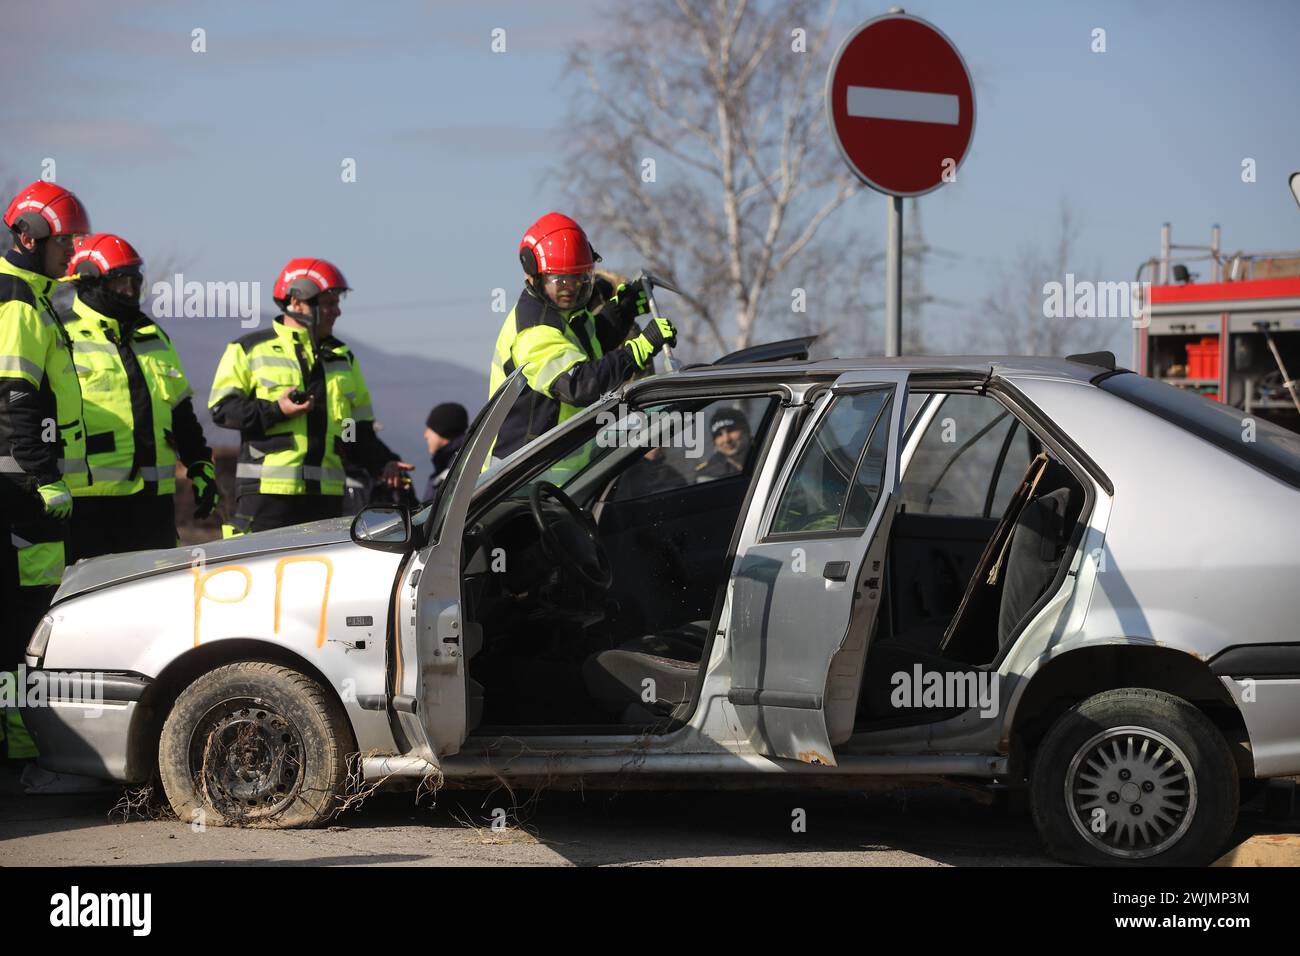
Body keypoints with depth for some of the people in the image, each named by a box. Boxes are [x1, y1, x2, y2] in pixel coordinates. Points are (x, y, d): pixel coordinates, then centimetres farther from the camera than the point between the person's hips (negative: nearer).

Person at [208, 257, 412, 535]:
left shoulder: (343, 358, 21)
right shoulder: (249, 350, 5)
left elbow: (359, 430, 21)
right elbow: (221, 408, -2)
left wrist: (383, 463, 4)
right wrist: (275, 410, -14)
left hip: (326, 492, 5)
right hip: (266, 490, -5)